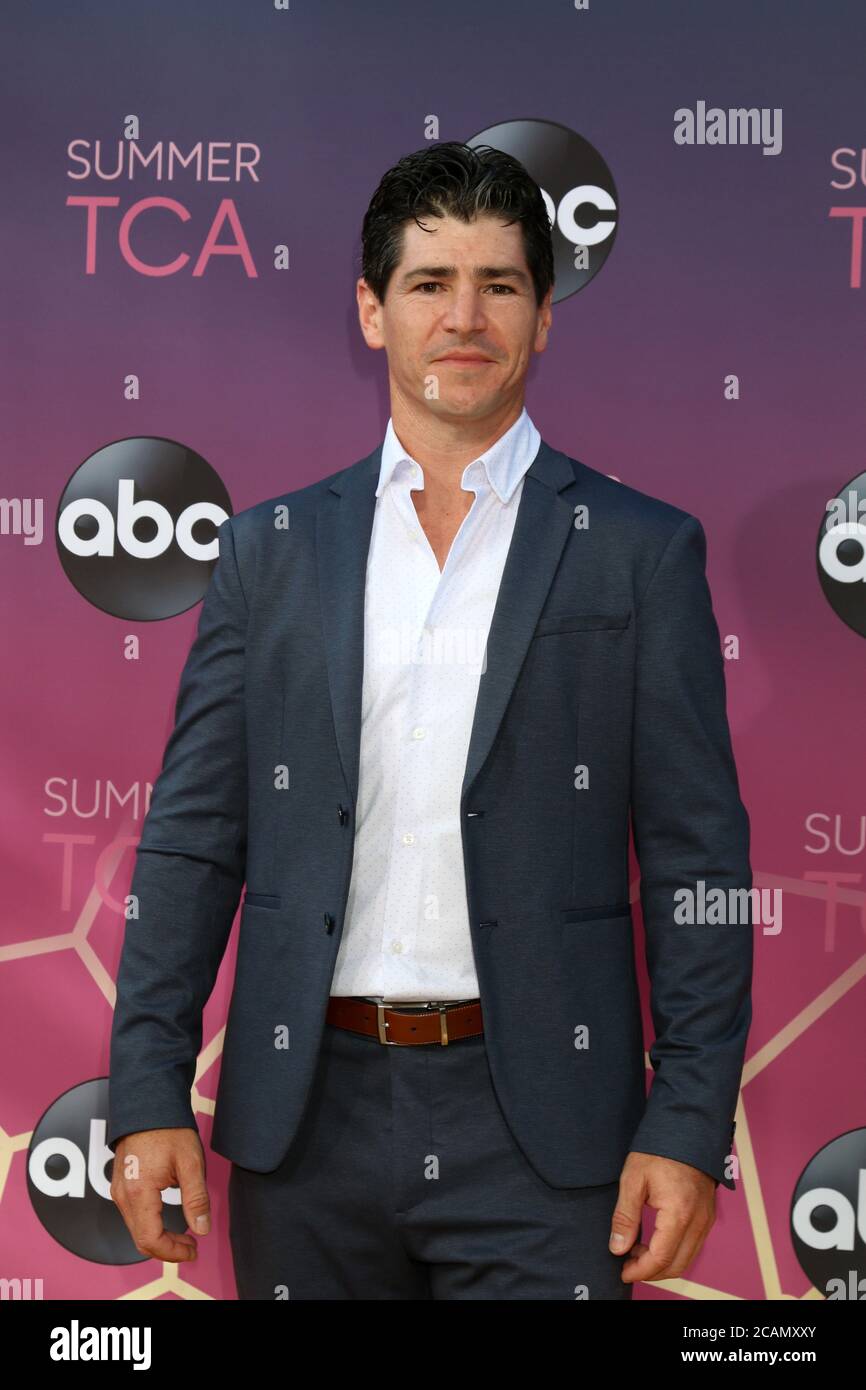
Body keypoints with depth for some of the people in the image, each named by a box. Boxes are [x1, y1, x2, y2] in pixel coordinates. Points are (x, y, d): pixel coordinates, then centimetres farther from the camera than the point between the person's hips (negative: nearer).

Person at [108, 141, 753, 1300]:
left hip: (538, 1125, -2)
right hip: (308, 1113, 2)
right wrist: (149, 1096, -1)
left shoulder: (641, 551, 2)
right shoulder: (270, 550, 8)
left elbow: (697, 857, 0)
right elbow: (192, 839, 6)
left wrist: (689, 1127, -6)